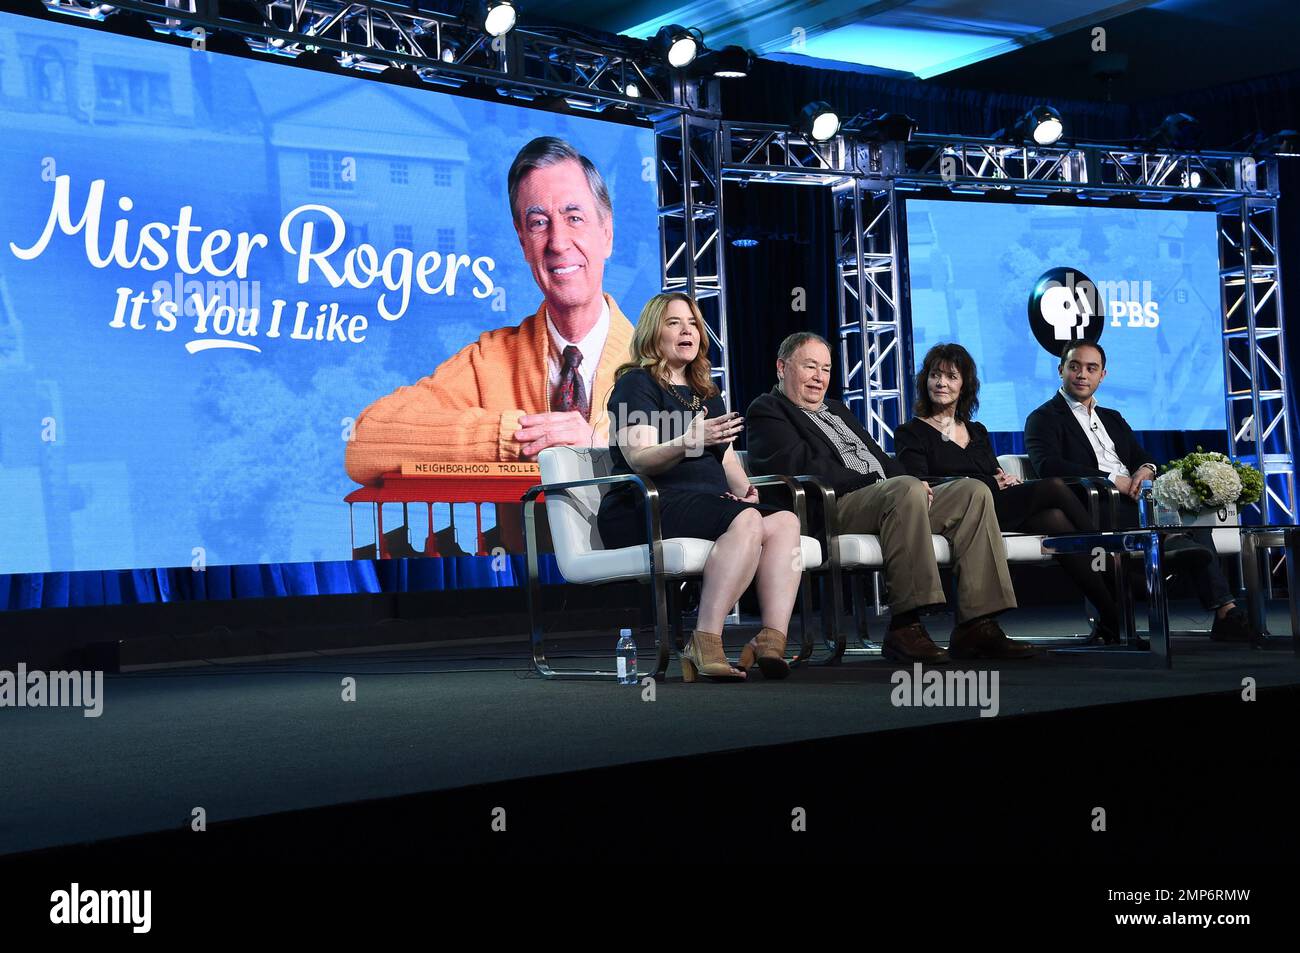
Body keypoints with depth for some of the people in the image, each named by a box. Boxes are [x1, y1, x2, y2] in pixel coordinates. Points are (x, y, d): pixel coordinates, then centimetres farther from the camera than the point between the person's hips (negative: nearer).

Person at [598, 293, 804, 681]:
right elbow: (639, 459, -13)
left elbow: (726, 457, 24)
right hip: (644, 511, -8)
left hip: (707, 502, 8)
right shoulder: (636, 383, 1)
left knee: (784, 520, -20)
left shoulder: (706, 394, 26)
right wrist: (689, 442, -32)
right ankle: (705, 644, -38)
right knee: (746, 521, -33)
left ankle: (773, 641, -34)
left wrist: (744, 488, 1)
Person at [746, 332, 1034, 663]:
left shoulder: (837, 410, 34)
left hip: (891, 500, 9)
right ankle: (905, 624, -33)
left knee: (974, 491, -9)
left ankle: (977, 625, -18)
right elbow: (802, 467, -12)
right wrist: (873, 482, -15)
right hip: (832, 509, -9)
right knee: (906, 490, -36)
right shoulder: (766, 412, 5)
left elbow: (881, 459, 27)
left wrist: (910, 482, 4)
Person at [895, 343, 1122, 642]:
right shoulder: (911, 434, 8)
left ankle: (1112, 617, -31)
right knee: (1053, 486, -23)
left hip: (1001, 509, 5)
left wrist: (1008, 480, -5)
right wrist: (992, 483, -8)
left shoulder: (977, 431, 28)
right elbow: (920, 486, -6)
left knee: (1055, 519, -28)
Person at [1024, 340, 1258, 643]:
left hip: (1133, 499, 6)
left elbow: (1142, 456, 22)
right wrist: (1111, 479, -18)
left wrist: (1146, 468, -5)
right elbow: (1049, 466, -11)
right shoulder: (1043, 419, 8)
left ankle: (1226, 613, -30)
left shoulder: (1113, 419, 31)